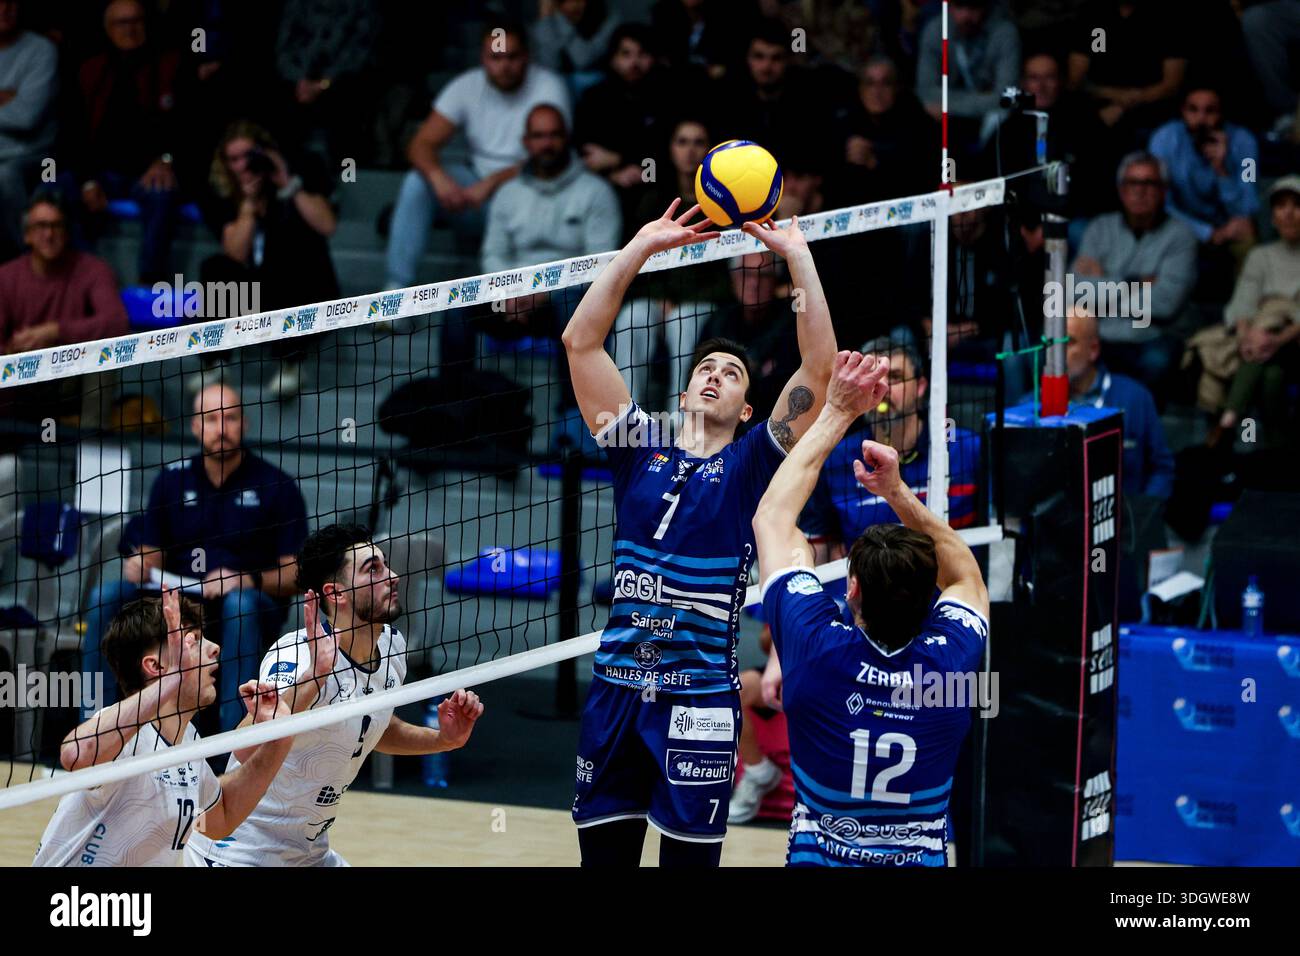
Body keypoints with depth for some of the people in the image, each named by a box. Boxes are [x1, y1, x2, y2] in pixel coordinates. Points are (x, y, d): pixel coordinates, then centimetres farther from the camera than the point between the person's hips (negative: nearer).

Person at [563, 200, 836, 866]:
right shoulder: (640, 451, 12)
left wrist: (797, 255, -2)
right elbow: (581, 342, 8)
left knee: (690, 856, -1)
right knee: (602, 852, 4)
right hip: (616, 691, 2)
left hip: (702, 700, -2)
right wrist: (641, 247, 5)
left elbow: (820, 367, -2)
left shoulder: (750, 466, 7)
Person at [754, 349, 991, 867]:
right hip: (922, 861, 2)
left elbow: (772, 515, 2)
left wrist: (837, 414, 8)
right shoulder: (952, 662, -9)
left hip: (817, 860, -2)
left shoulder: (818, 649, -13)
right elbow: (967, 576, 16)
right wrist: (899, 493, 10)